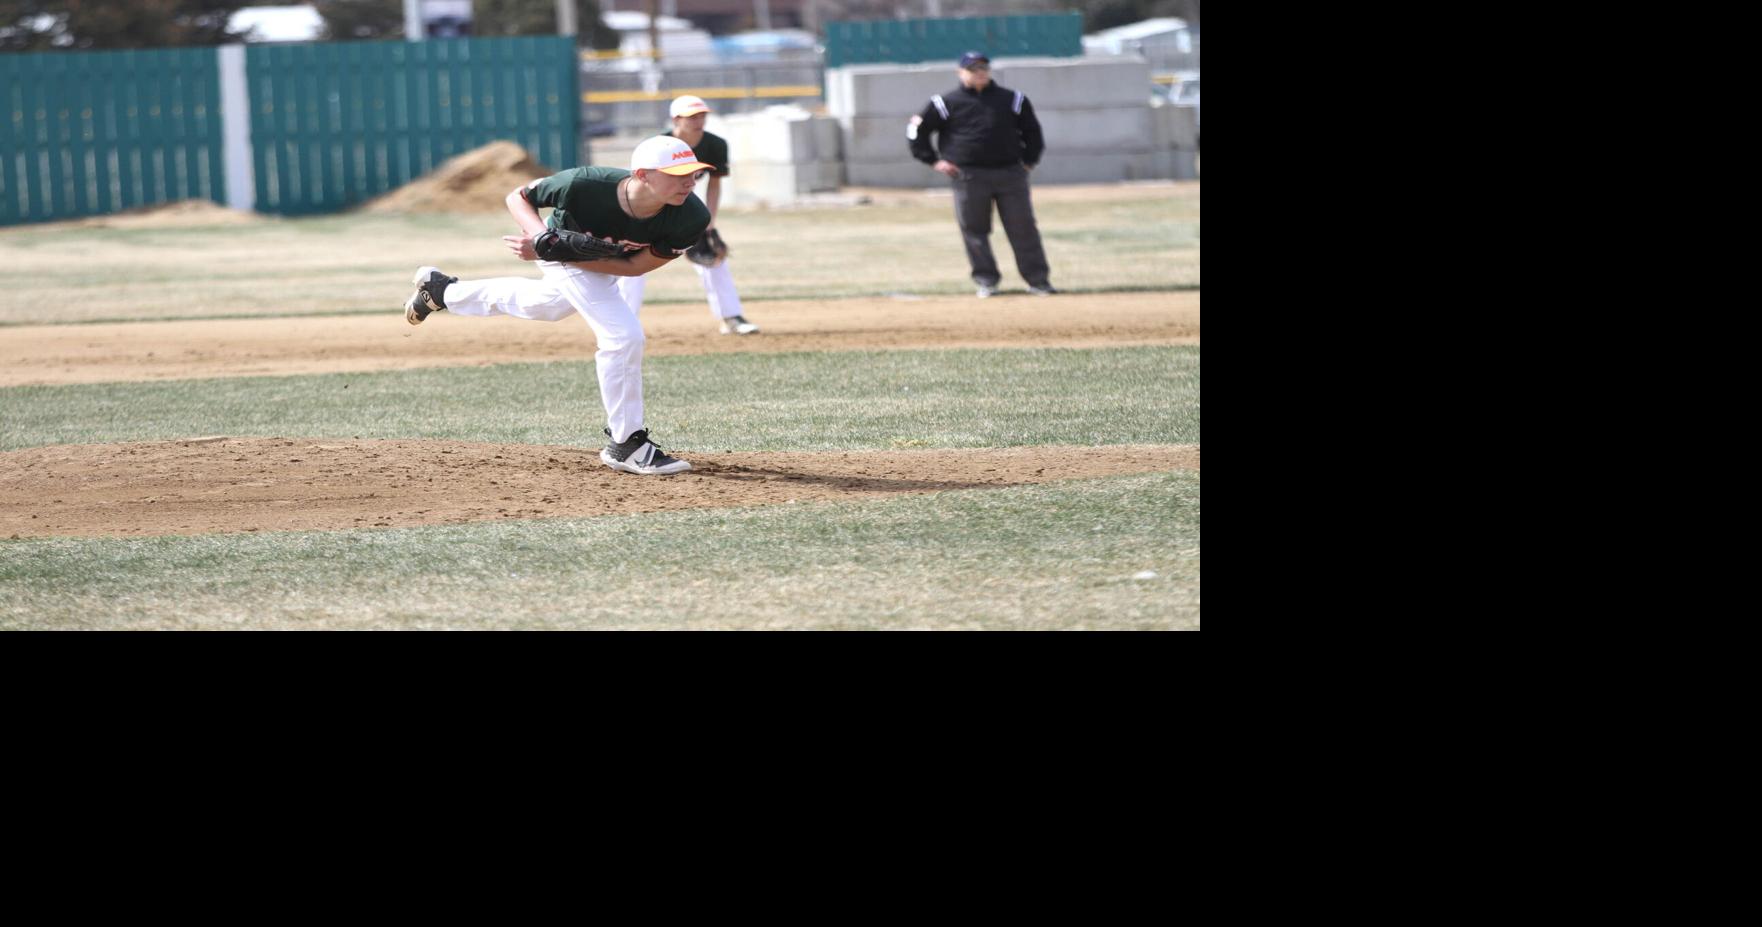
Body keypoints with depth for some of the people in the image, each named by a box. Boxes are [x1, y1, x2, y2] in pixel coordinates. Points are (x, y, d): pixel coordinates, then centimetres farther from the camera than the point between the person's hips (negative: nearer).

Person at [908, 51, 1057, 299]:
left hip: (1010, 173, 1)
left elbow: (1032, 129, 22)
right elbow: (916, 129, 8)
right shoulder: (947, 103, 4)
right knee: (974, 231, -1)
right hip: (969, 175, -1)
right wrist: (933, 160, 2)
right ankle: (986, 281, 9)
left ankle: (1038, 280, 4)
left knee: (1023, 229, 0)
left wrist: (1029, 159, 11)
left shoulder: (1012, 100, 11)